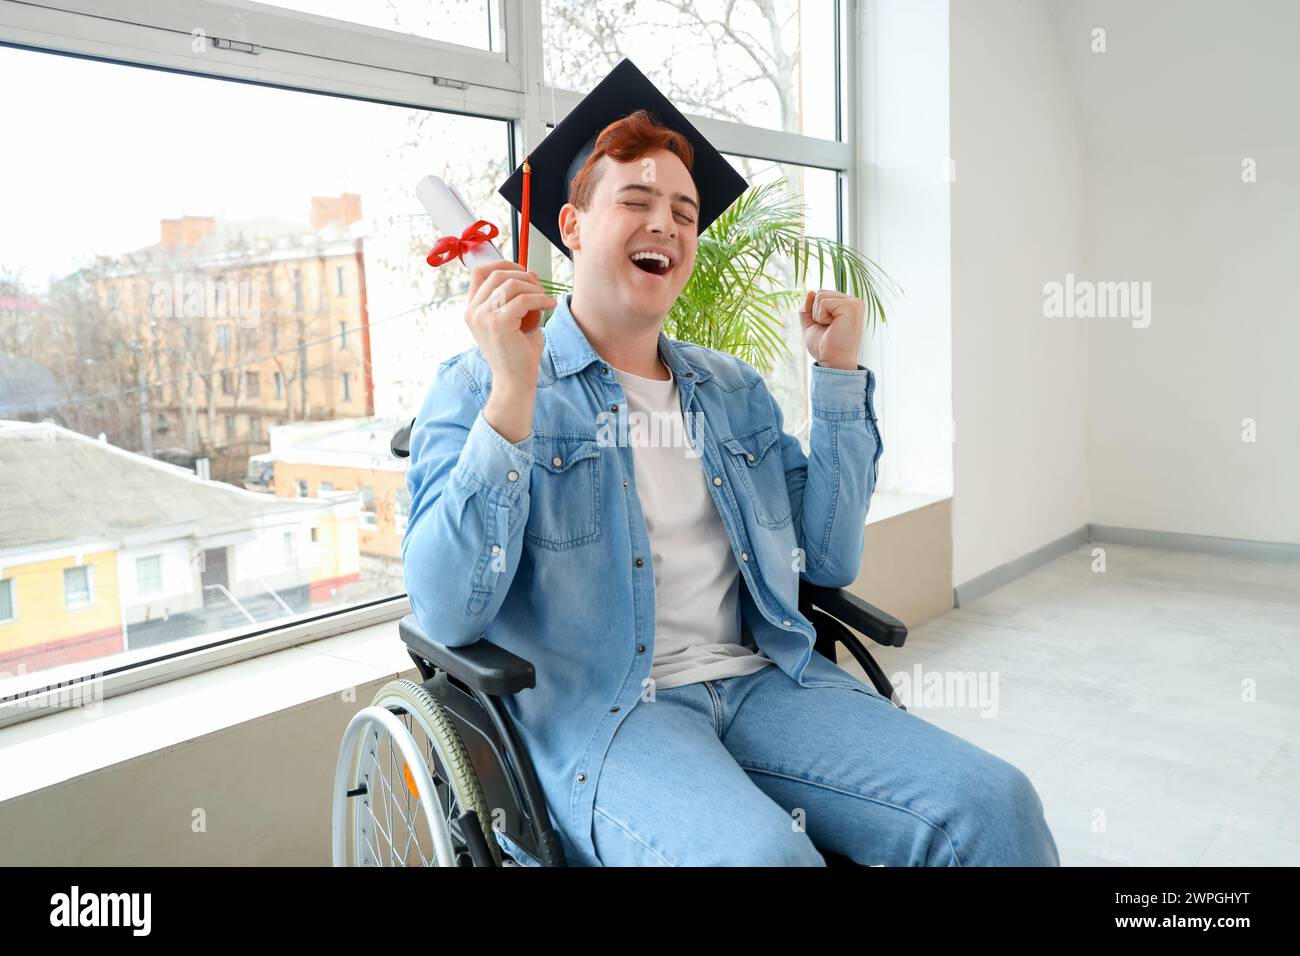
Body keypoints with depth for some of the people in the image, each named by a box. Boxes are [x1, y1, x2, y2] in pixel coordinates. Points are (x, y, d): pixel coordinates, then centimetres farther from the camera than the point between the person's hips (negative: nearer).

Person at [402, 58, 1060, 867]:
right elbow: (447, 617, -13)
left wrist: (839, 374, 5)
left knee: (994, 803, -15)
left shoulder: (735, 390, 15)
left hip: (762, 678, 5)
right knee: (762, 853, -34)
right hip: (596, 707, -5)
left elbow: (830, 561, 10)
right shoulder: (479, 387, -1)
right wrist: (512, 395, -22)